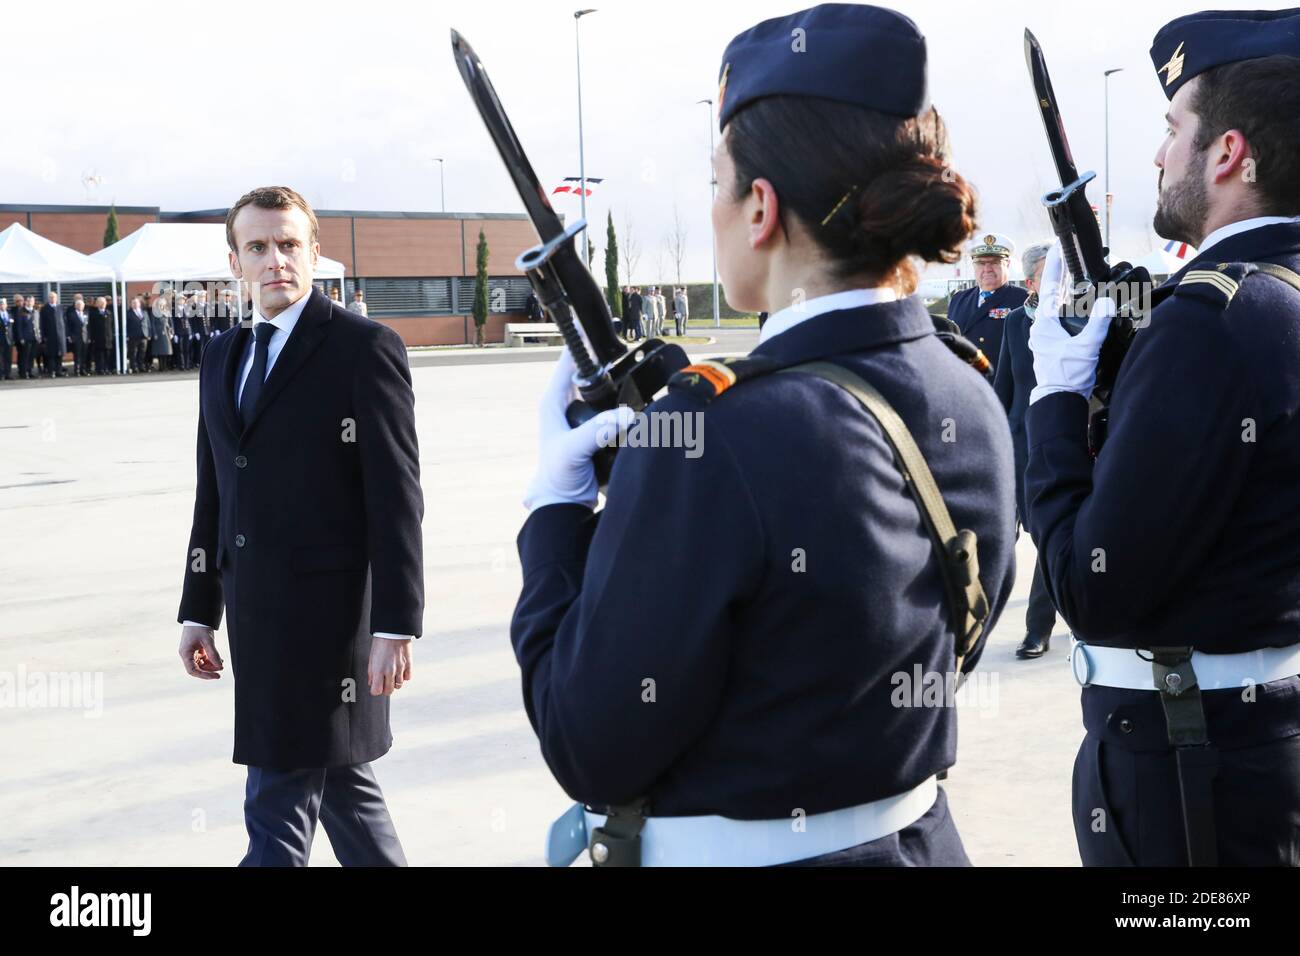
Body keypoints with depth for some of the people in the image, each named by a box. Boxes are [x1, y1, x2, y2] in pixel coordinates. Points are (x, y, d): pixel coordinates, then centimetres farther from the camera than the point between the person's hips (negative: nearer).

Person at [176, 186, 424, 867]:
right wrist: (199, 610, 15)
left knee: (280, 809, -4)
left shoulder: (366, 348, -8)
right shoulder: (221, 358, 14)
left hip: (327, 606, -7)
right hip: (254, 607, 7)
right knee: (339, 780, 19)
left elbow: (396, 498, -12)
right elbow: (213, 495, 17)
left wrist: (396, 627, -16)